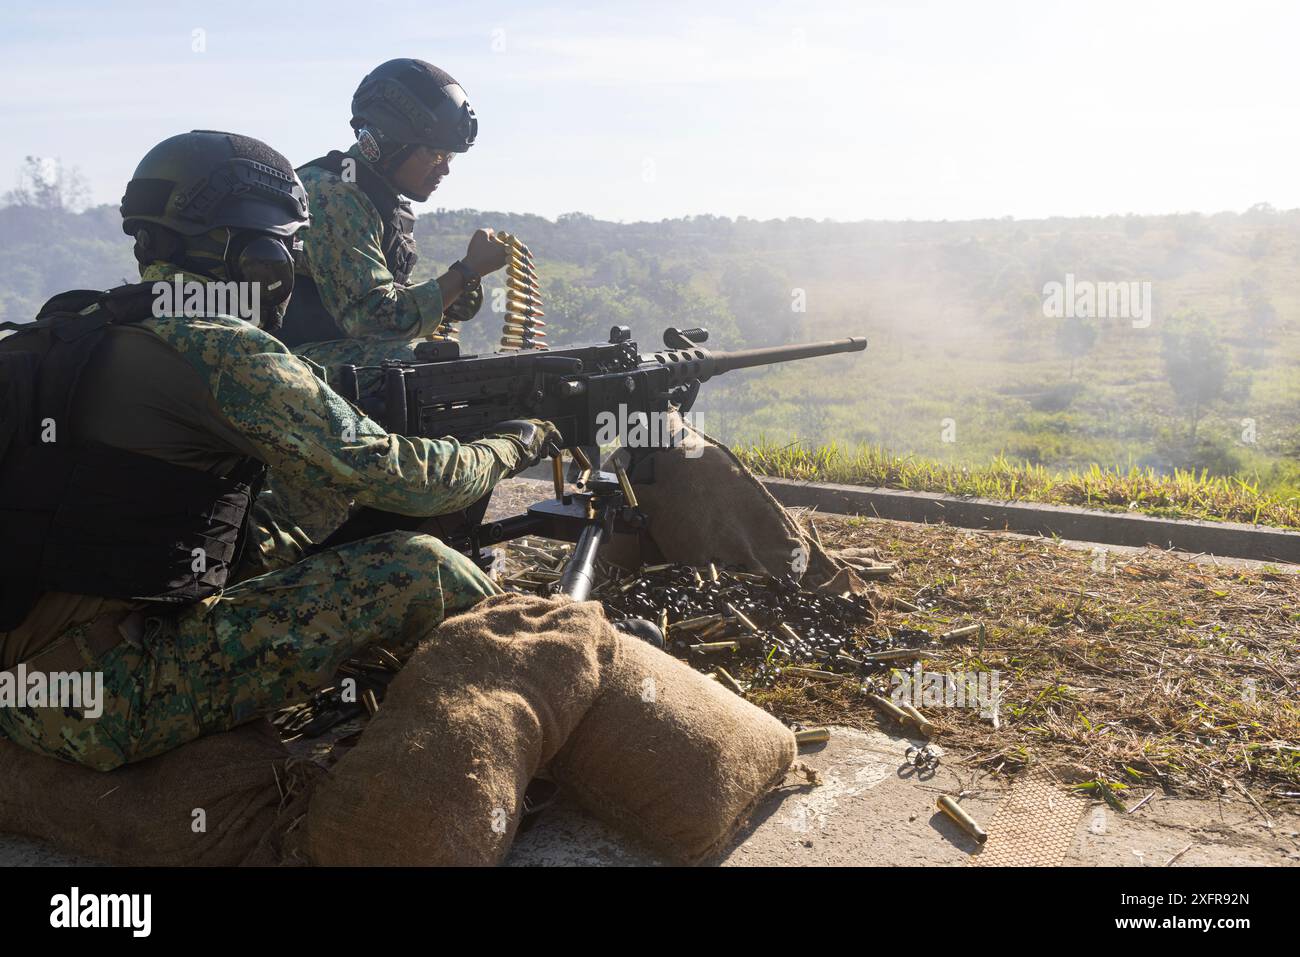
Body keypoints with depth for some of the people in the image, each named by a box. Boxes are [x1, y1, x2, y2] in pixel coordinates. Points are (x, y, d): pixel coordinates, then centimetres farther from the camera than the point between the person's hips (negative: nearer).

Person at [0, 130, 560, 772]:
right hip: (109, 706, -9)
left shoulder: (71, 330, 10)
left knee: (283, 546, 23)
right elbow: (392, 475, -12)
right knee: (424, 574, -10)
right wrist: (515, 444, 5)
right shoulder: (225, 351, -16)